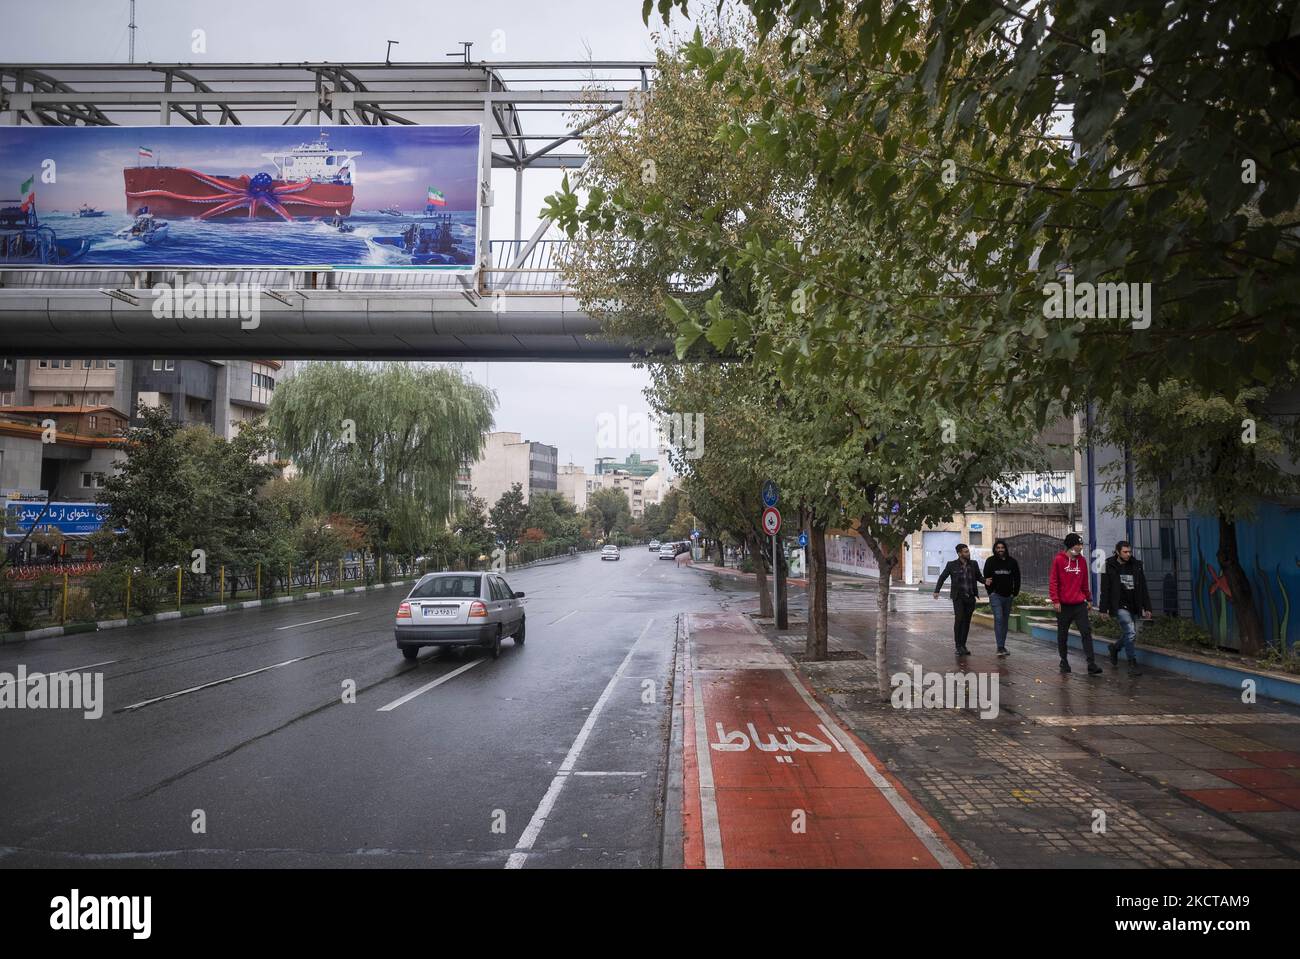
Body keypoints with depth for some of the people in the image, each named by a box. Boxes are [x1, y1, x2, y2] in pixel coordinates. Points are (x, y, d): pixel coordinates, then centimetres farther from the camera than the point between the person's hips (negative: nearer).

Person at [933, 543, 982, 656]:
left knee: (966, 621, 5)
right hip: (958, 597, -3)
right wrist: (936, 591, -6)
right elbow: (942, 577, 5)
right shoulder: (952, 565, -2)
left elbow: (978, 577, 17)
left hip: (971, 598, 3)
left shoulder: (974, 564, 5)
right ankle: (958, 646, -9)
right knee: (959, 619, -15)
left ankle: (963, 645, 14)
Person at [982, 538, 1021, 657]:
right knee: (998, 619, -14)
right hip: (995, 595, -3)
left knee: (1005, 621, 9)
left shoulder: (1012, 562, 5)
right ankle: (1000, 647, -17)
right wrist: (990, 592, -3)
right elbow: (986, 577, 3)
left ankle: (1002, 646, 18)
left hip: (1008, 596, 3)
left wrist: (1015, 593, 4)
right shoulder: (990, 561, 0)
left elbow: (1017, 579, 11)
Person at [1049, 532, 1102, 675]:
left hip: (1079, 604, 3)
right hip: (1063, 605, -3)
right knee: (1062, 635, 7)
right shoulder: (1059, 560, -5)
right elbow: (1053, 582, -6)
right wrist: (1055, 600, -11)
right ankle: (1064, 662, 21)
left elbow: (1084, 583, 17)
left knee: (1086, 632, -7)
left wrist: (1088, 598, 18)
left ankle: (1091, 664, -9)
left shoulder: (1081, 561, 8)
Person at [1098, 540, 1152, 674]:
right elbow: (1105, 589, -4)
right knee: (1131, 632, -15)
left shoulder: (1136, 566, 7)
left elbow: (1143, 588, 10)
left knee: (1128, 633, 12)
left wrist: (1147, 607, 5)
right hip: (1119, 606, -5)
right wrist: (1103, 609, -7)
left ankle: (1115, 648, 41)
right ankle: (1132, 662, -3)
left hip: (1133, 606, 5)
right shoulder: (1109, 567, -4)